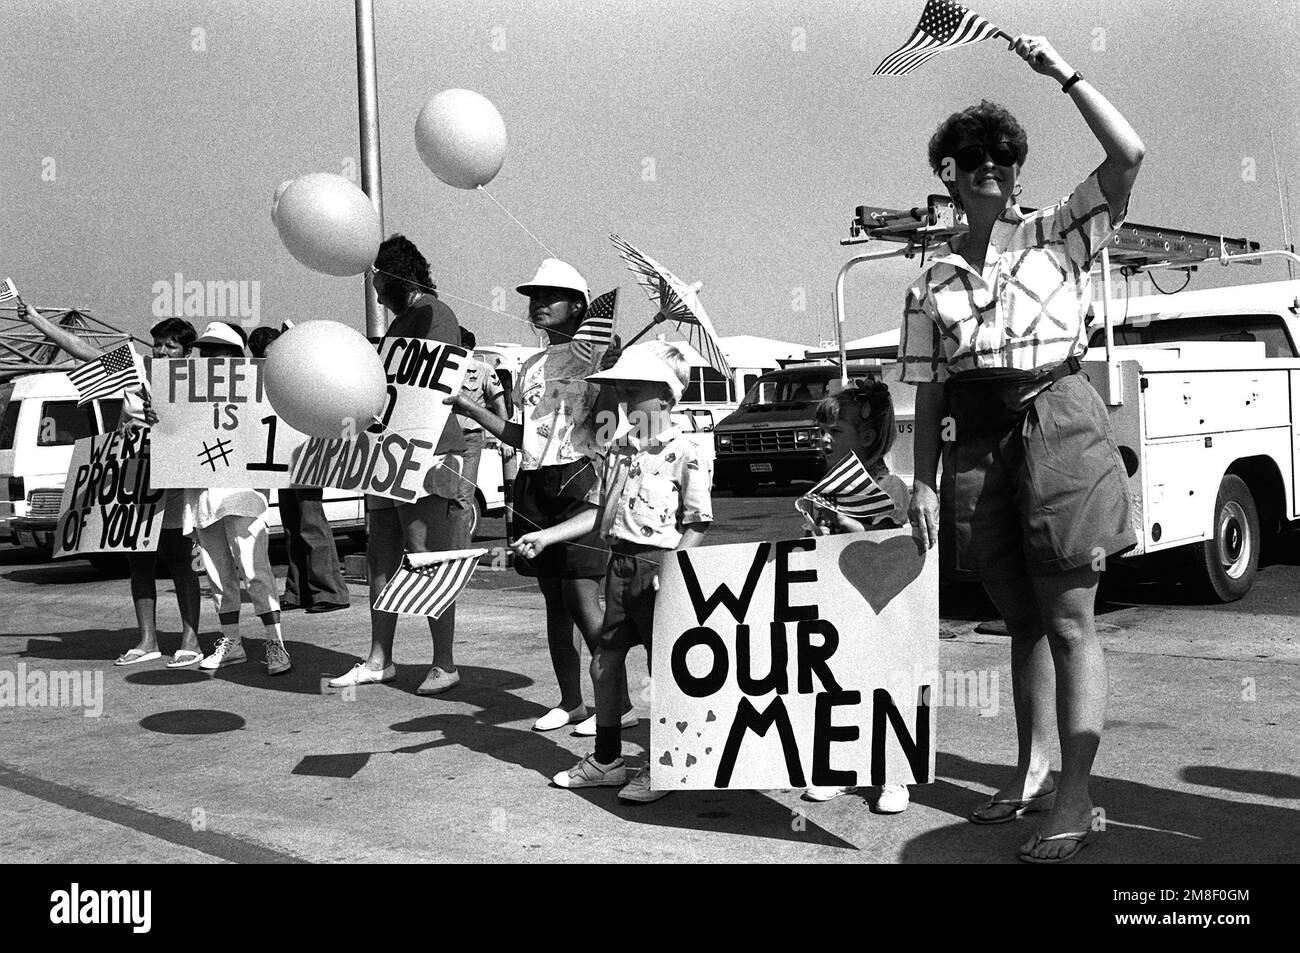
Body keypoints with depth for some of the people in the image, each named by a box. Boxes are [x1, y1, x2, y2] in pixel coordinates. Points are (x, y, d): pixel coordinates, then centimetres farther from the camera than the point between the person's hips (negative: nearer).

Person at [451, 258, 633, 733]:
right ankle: (570, 702, 18)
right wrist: (472, 410, 17)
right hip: (534, 483, 7)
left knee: (582, 600, -11)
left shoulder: (596, 356, -2)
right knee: (553, 600, 9)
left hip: (579, 479, -7)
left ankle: (620, 703, -3)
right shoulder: (531, 367, 18)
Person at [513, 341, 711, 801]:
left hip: (660, 563, -7)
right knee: (604, 662, 12)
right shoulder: (617, 451, 11)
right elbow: (596, 512, 14)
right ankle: (606, 760, 27)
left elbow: (696, 525, -11)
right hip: (620, 563, 7)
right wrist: (545, 536, 7)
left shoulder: (687, 455, -10)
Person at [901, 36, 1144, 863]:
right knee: (1022, 620, 14)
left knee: (1069, 621, -3)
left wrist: (1063, 73, -7)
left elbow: (1128, 155, -9)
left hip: (1057, 421, -4)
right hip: (978, 440, 4)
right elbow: (929, 391, 11)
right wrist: (924, 481, 6)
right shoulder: (934, 281, 11)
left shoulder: (1056, 236, 4)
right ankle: (1032, 773, 26)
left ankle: (1076, 800, -1)